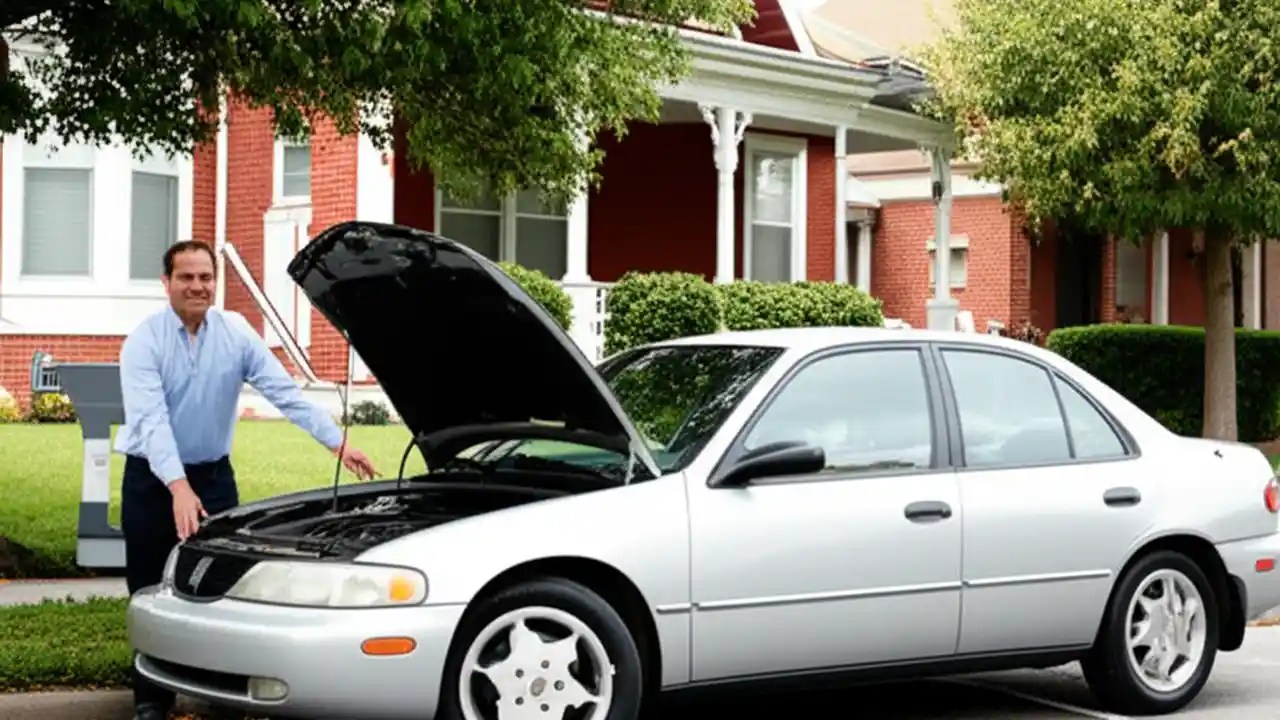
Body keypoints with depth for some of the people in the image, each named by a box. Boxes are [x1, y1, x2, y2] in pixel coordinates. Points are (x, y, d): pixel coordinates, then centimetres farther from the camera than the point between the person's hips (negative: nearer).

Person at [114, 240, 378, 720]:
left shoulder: (236, 332, -3)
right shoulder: (144, 342, -14)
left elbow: (285, 392, -4)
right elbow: (151, 420, -24)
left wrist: (338, 443, -11)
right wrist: (178, 487, -36)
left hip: (214, 475, 3)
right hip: (152, 481, -2)